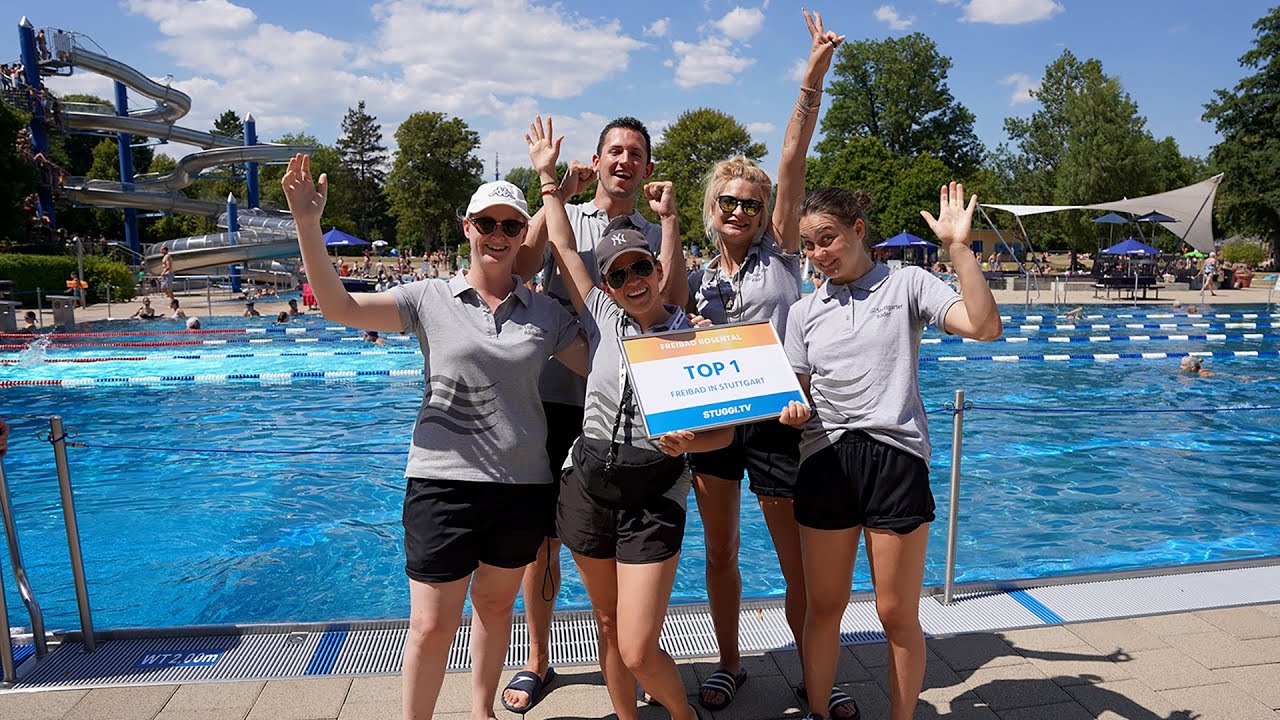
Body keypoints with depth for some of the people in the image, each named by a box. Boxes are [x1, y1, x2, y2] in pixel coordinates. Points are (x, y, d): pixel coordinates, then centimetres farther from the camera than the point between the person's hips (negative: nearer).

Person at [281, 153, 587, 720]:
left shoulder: (546, 314, 5)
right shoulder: (430, 300, -1)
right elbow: (338, 305, -9)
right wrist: (307, 224, -18)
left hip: (524, 484, 3)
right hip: (445, 480, -2)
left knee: (495, 605, 20)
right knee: (432, 626, 5)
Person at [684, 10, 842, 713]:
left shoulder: (779, 251, 2)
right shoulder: (696, 280, 9)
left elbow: (793, 158, -8)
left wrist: (813, 77, -15)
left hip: (776, 417, -3)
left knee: (799, 556, 6)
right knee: (720, 551, 12)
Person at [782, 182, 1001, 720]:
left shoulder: (907, 285, 1)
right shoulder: (804, 312, 11)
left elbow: (985, 327, -12)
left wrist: (958, 247, -16)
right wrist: (794, 411, -9)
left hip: (895, 458, -3)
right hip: (825, 460, 3)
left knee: (898, 614, 7)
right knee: (823, 606, 14)